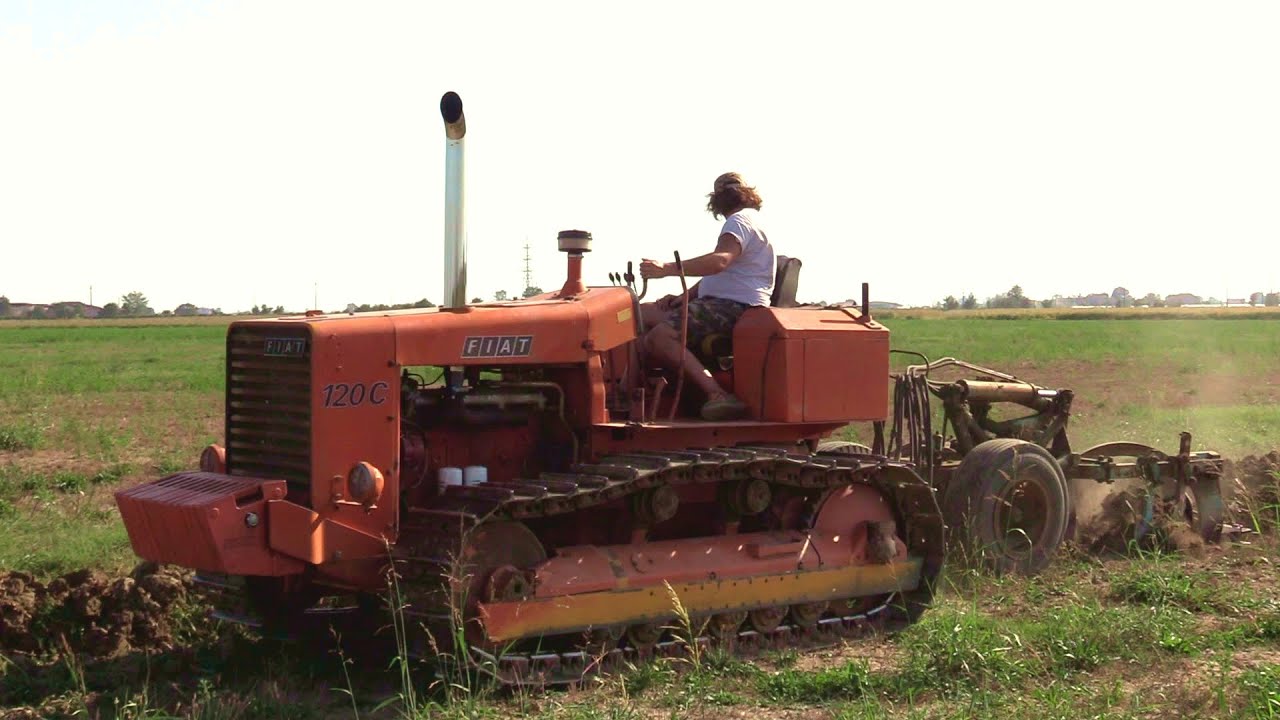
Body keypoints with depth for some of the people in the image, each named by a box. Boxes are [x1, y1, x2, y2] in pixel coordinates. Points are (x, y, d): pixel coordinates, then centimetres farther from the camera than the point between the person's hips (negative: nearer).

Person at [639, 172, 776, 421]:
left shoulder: (740, 221, -7)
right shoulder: (745, 221, 27)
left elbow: (720, 261, -29)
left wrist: (667, 269, -35)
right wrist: (686, 295, 12)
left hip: (733, 307, -11)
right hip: (721, 304, 11)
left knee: (659, 337, -30)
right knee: (643, 314, 5)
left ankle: (717, 394, -37)